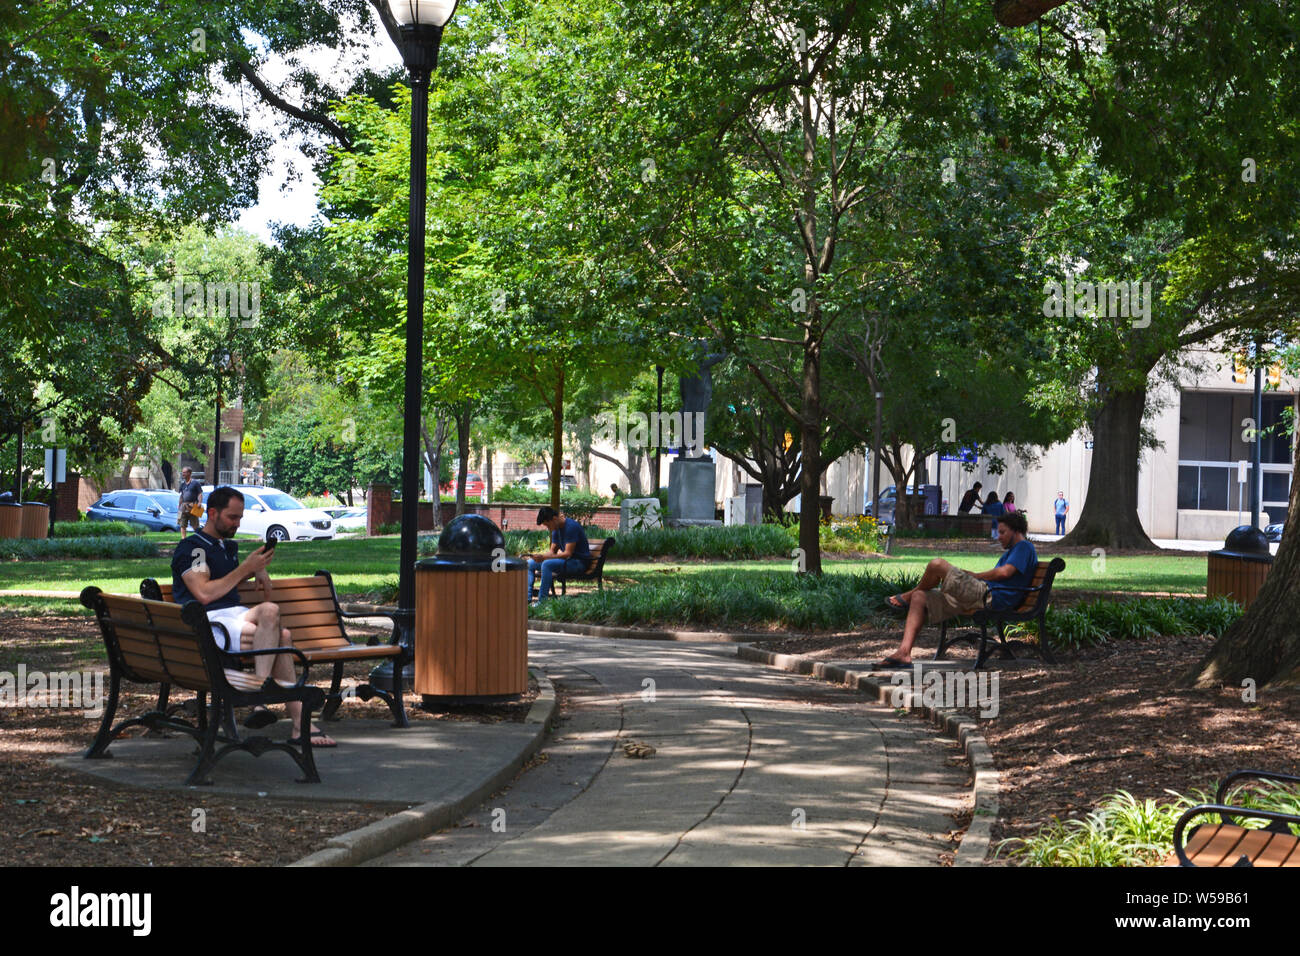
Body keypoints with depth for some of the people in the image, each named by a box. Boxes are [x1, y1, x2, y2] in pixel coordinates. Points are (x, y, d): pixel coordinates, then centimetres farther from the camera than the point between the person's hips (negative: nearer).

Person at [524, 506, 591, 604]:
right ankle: (527, 597, -6)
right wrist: (539, 556, -11)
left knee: (547, 564, -33)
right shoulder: (556, 529, 9)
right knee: (530, 563, 5)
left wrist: (544, 557, -26)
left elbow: (568, 553, -24)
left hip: (579, 562, -10)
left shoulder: (571, 526, -19)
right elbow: (552, 552, 11)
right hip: (566, 561, 10)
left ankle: (542, 601, -31)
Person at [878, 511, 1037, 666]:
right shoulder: (1010, 553, 33)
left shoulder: (1024, 547, 1)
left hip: (989, 597, -11)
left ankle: (906, 597, 8)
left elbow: (1004, 572, -14)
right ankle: (904, 652, -11)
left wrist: (973, 576, -3)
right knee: (919, 598, 2)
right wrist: (967, 575, 16)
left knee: (937, 564, -19)